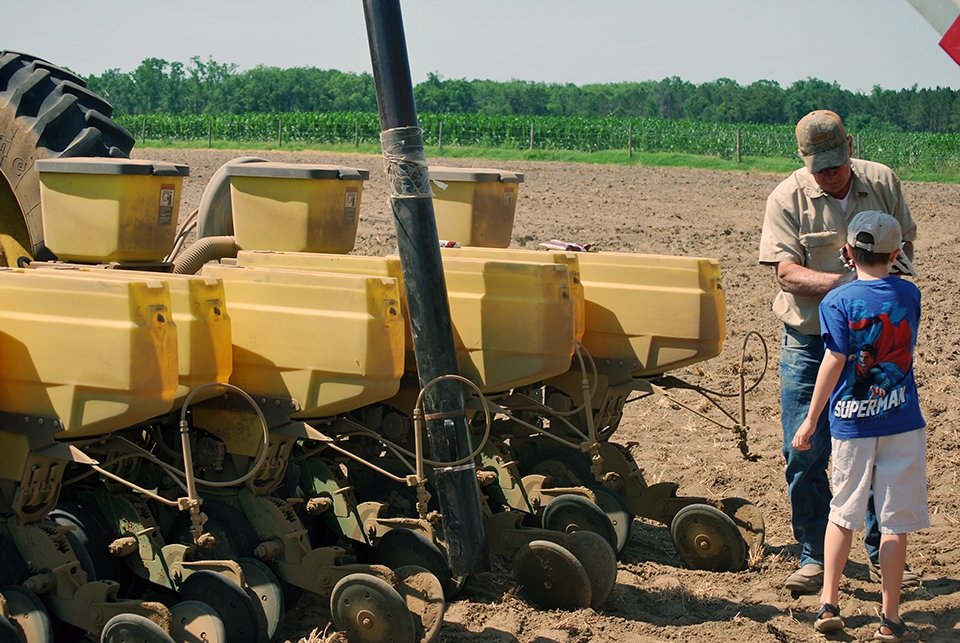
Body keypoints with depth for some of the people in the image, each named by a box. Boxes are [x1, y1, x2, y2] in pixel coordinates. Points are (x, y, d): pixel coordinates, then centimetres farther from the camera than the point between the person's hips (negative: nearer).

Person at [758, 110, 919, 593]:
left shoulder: (882, 182, 2)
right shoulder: (787, 198, -7)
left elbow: (905, 242, 14)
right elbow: (787, 274, -14)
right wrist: (841, 281, -29)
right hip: (810, 341, -2)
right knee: (805, 453, -1)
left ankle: (881, 553, 22)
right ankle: (814, 557, 13)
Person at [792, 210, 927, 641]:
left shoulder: (839, 301, -9)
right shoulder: (909, 295, 1)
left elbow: (834, 362, -13)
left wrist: (811, 420, -7)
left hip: (851, 422, -1)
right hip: (902, 422, 1)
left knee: (843, 513, 13)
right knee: (895, 520, 5)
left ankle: (829, 604, 13)